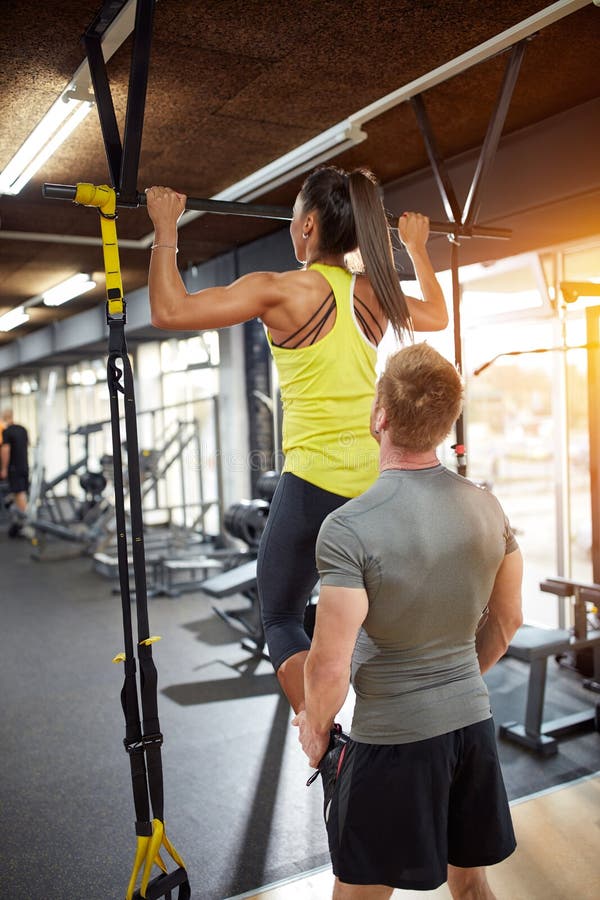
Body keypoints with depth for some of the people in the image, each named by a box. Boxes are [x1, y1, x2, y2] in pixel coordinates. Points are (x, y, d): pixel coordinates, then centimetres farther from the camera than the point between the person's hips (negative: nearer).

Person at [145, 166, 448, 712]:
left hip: (315, 482, -5)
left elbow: (170, 309, -10)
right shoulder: (376, 294, 8)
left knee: (281, 620, 12)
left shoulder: (281, 291, -9)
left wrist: (166, 230, 2)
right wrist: (417, 248, 40)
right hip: (379, 478, 6)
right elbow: (438, 316, 29)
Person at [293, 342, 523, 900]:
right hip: (473, 723, 6)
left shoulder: (349, 528, -22)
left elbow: (329, 667, -20)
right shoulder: (486, 507, -3)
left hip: (390, 739, -6)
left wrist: (315, 727, 0)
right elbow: (506, 619, 10)